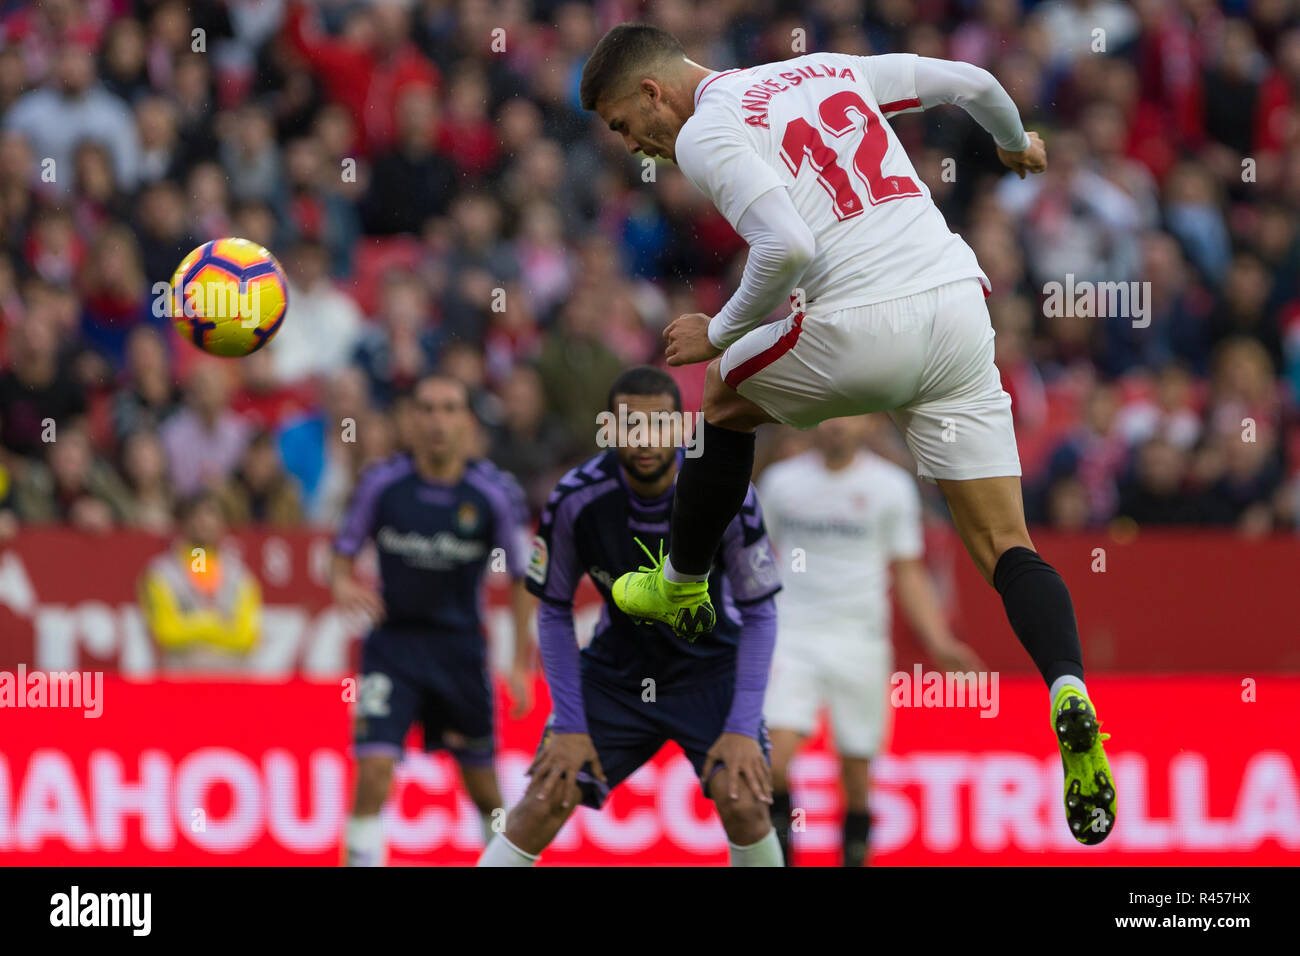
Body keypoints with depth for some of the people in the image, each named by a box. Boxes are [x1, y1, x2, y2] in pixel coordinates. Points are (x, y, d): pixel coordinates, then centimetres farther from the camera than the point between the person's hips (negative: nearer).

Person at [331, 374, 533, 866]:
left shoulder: (495, 493, -7)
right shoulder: (381, 483, -8)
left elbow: (520, 578, 3)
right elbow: (343, 551, 5)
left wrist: (521, 663, -1)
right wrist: (342, 584, -19)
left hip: (461, 647, 1)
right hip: (393, 640, -1)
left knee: (483, 784, 9)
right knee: (374, 769, -17)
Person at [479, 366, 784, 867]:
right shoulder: (575, 500, -20)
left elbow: (758, 614, -13)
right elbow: (554, 613, -6)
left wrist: (743, 727, -20)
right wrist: (569, 725, -11)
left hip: (709, 665, -1)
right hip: (616, 669, 1)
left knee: (742, 802, -21)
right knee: (544, 803, -11)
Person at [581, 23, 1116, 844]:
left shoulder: (706, 133, -1)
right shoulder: (828, 70, 20)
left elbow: (788, 246, -16)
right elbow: (969, 81, 24)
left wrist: (722, 332, 0)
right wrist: (1016, 142, 45)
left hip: (861, 326, -6)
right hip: (959, 307, 6)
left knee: (726, 400, 27)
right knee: (1005, 547, 3)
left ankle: (681, 588, 44)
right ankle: (1068, 691, -24)